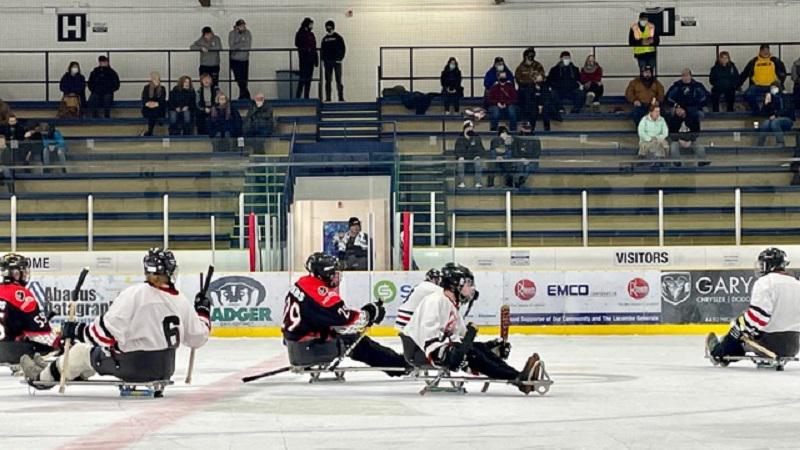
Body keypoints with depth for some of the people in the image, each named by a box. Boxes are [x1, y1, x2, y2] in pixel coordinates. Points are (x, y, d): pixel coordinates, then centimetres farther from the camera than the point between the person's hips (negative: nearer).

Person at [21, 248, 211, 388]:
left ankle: (44, 376, 37)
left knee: (82, 352, 18)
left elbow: (107, 332, -24)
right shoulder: (182, 302, -6)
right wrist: (203, 310, 19)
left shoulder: (134, 294, -20)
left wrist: (76, 331, -11)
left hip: (132, 366, -6)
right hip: (165, 368, 6)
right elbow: (197, 338, 3)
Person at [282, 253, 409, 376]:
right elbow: (343, 320, -22)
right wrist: (368, 315, -7)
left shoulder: (303, 283, 9)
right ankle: (398, 364, 2)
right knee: (359, 343, -2)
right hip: (309, 347, -10)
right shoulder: (319, 291, -22)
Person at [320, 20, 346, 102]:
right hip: (327, 61, 4)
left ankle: (341, 97, -4)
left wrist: (340, 58, -10)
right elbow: (322, 50, 14)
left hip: (336, 61, -4)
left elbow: (343, 48, -2)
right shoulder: (325, 39, 10)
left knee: (338, 80, -5)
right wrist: (322, 60, 4)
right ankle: (328, 98, 6)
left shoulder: (338, 37, -1)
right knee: (328, 80, 4)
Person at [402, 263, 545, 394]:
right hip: (418, 349, -10)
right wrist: (445, 351, -37)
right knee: (469, 352, -24)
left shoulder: (453, 307, 21)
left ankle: (517, 376, -21)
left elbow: (461, 337, 21)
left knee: (480, 348, -7)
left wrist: (492, 347, 12)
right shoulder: (435, 301, -14)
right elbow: (427, 332, -27)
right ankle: (516, 378, -31)